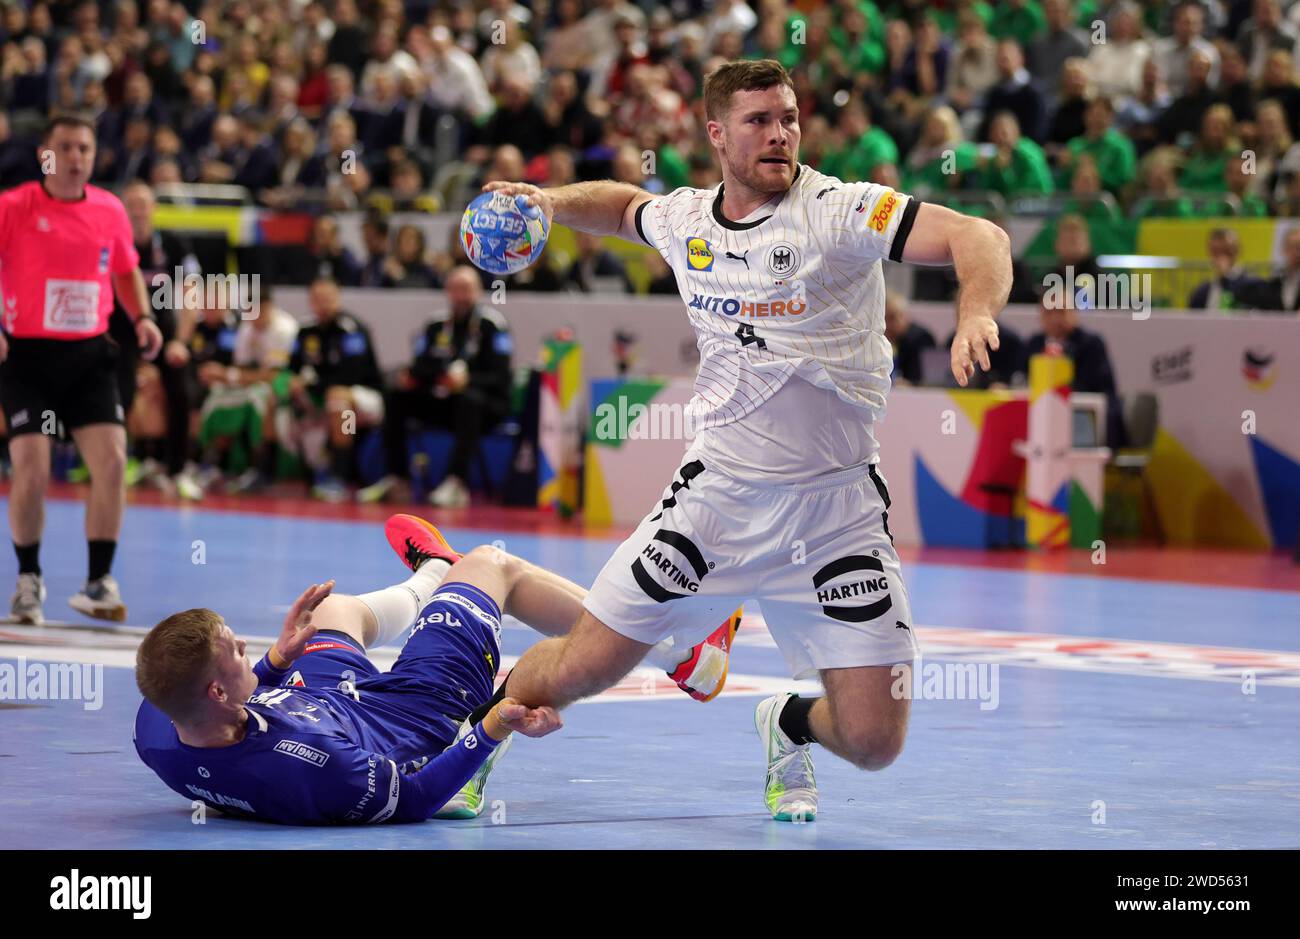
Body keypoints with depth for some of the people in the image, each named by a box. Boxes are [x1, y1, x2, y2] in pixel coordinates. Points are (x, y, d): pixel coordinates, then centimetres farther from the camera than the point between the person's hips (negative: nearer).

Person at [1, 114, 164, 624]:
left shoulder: (110, 210, 5)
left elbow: (126, 271, 20)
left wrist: (142, 318, 4)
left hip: (89, 354, 3)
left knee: (111, 460, -9)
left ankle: (98, 582, 2)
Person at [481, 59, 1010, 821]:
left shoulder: (839, 212, -12)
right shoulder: (685, 220, 3)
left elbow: (979, 238, -24)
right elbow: (624, 205, 29)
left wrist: (975, 316, -42)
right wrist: (554, 201, 14)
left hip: (836, 509, -2)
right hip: (718, 494, 3)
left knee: (874, 742, -6)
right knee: (580, 670, -1)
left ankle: (790, 726, 29)